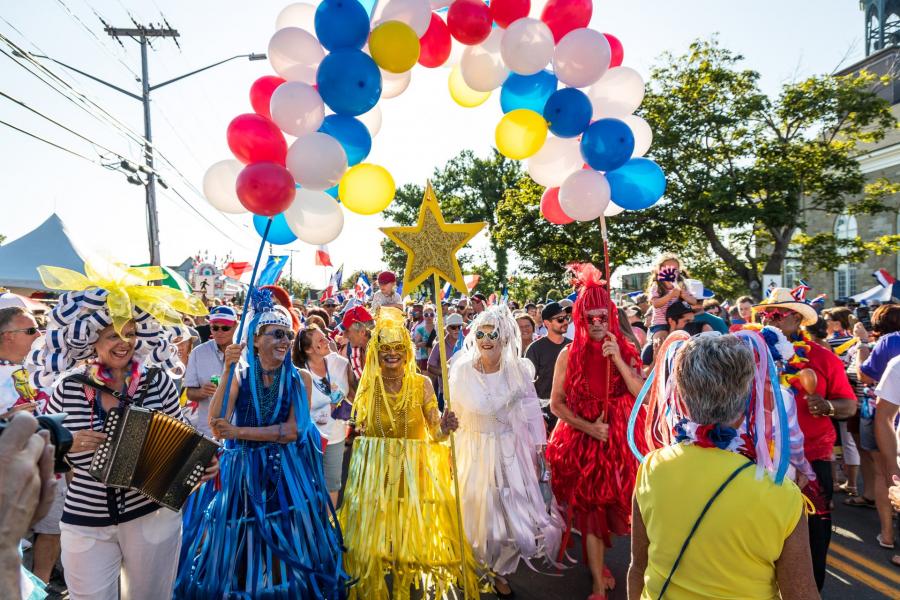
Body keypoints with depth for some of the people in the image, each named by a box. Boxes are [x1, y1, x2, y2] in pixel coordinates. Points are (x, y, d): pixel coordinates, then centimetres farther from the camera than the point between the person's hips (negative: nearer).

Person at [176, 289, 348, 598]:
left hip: (286, 472, 0)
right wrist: (227, 371, -19)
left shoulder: (299, 380, -2)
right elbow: (216, 423, -14)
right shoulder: (240, 376, -1)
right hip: (242, 472, 0)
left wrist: (239, 432, -16)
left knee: (286, 551, 9)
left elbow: (293, 430, -13)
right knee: (236, 552, 9)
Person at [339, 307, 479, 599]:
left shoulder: (422, 383, -6)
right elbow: (361, 430, 6)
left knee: (410, 538, 7)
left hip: (414, 469, -1)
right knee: (371, 539, 7)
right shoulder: (368, 385, -2)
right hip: (374, 470, 1)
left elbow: (434, 432, -8)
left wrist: (444, 429, -27)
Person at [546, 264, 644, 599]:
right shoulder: (570, 354, -4)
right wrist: (588, 427, -15)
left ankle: (596, 561, 39)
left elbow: (643, 396, -11)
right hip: (582, 439, -1)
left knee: (611, 505, 12)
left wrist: (618, 360, -21)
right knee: (590, 508, 3)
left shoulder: (625, 351, -1)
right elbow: (556, 403, -4)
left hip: (619, 439, 2)